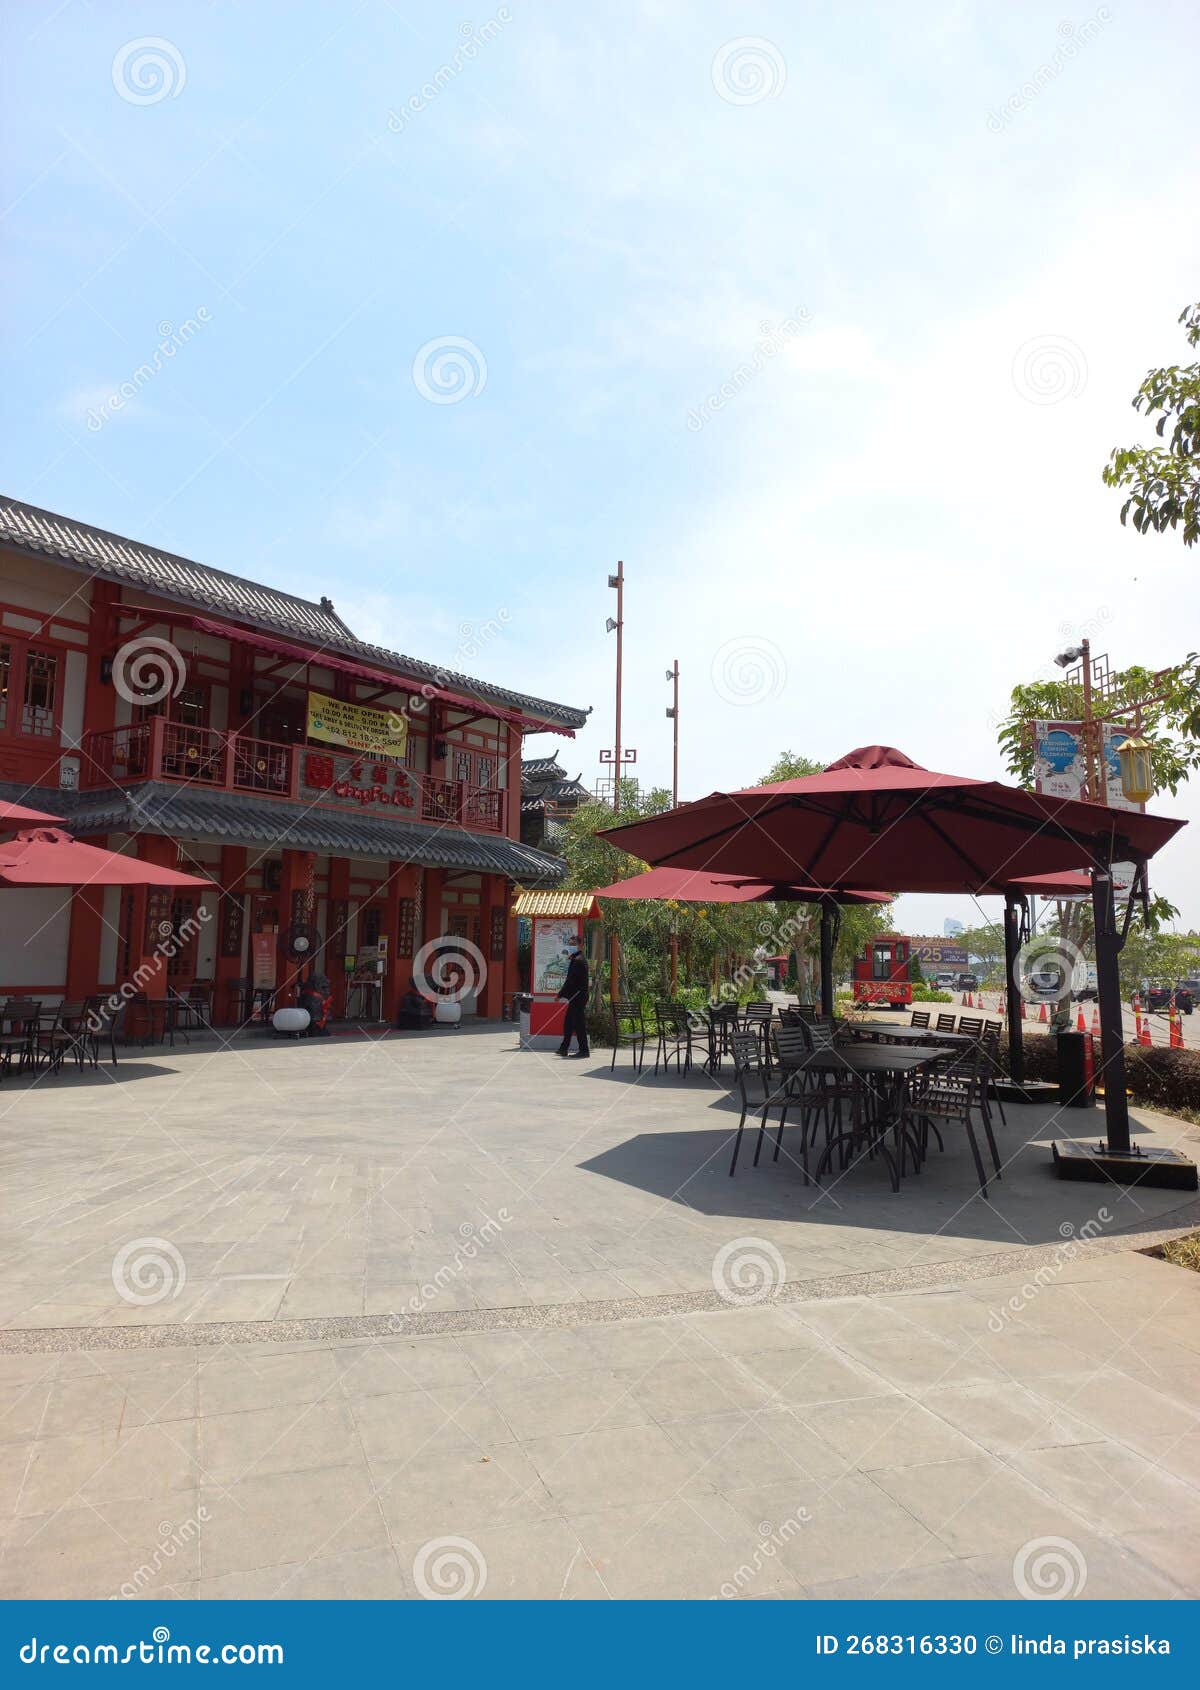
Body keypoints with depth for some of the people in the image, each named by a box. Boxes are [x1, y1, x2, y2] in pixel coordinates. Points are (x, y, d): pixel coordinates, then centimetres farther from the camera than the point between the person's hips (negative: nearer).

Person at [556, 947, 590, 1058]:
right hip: (578, 997, 10)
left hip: (577, 997, -10)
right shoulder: (580, 959, 15)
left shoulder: (576, 961, -17)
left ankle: (584, 1050, 0)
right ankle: (564, 1048, 20)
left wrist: (560, 994, -13)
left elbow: (571, 980, -20)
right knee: (568, 1023, 14)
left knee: (579, 1024, -5)